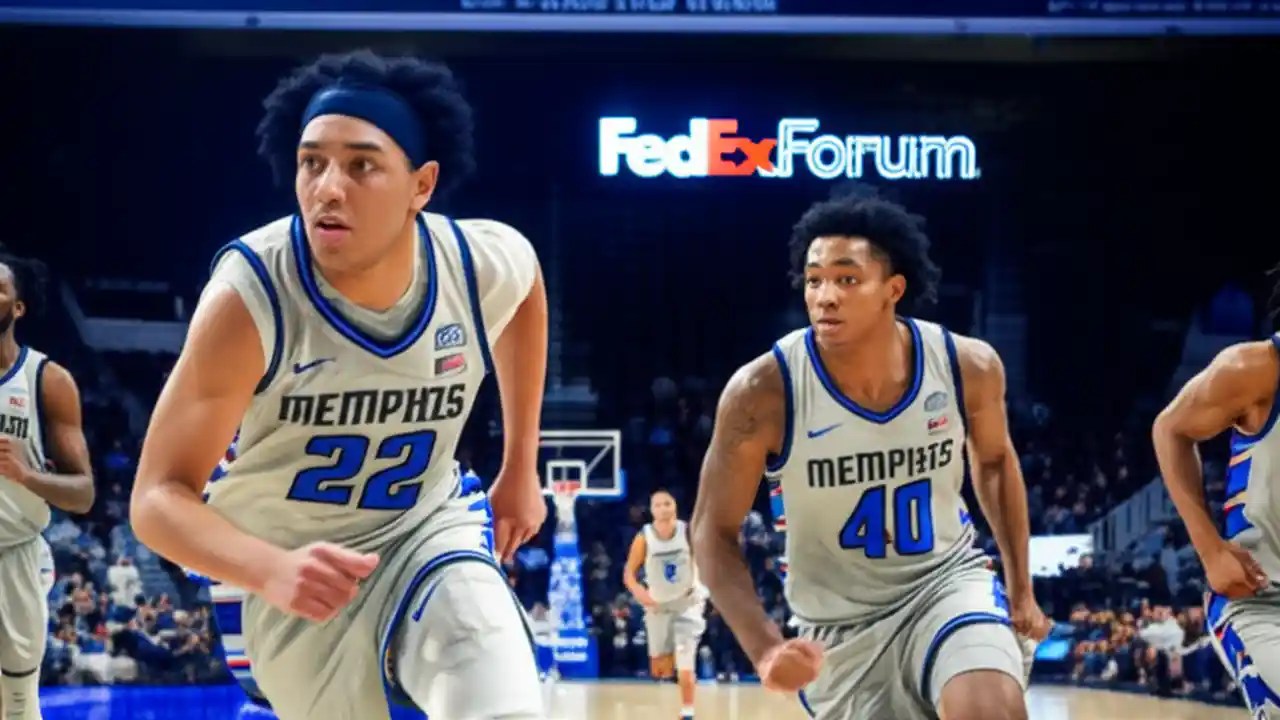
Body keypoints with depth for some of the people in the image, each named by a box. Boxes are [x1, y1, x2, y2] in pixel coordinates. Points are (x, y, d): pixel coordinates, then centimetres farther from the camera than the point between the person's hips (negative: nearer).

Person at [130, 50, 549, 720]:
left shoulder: (489, 266, -18)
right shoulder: (249, 297, -30)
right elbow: (159, 497, -28)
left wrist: (520, 469, 12)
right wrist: (272, 572, -48)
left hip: (428, 530, 2)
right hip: (301, 571, -2)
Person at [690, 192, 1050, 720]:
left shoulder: (967, 366, -14)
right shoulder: (763, 392, -22)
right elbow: (712, 531, -11)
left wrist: (1020, 588, 12)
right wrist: (764, 648, -24)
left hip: (946, 581, 0)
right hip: (839, 622, 0)